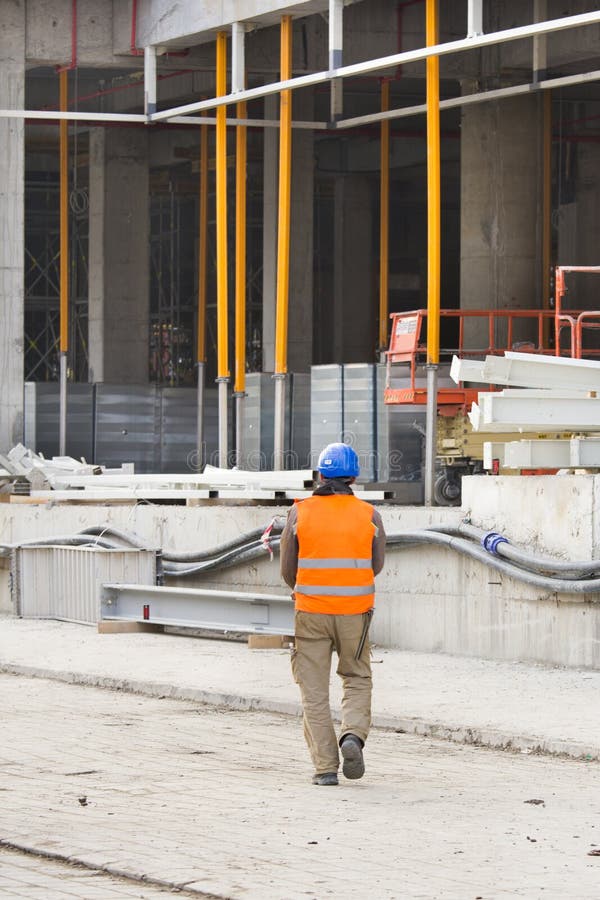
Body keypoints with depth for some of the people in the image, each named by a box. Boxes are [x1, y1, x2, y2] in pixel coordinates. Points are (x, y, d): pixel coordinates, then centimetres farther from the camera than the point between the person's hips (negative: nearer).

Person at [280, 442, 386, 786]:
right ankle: (353, 735, -8)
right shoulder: (369, 515, -2)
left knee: (315, 691, 6)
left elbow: (288, 570, 4)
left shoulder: (300, 512, -3)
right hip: (355, 613, 0)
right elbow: (376, 566, 10)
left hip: (311, 613, 0)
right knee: (358, 680, 18)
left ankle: (326, 766, 1)